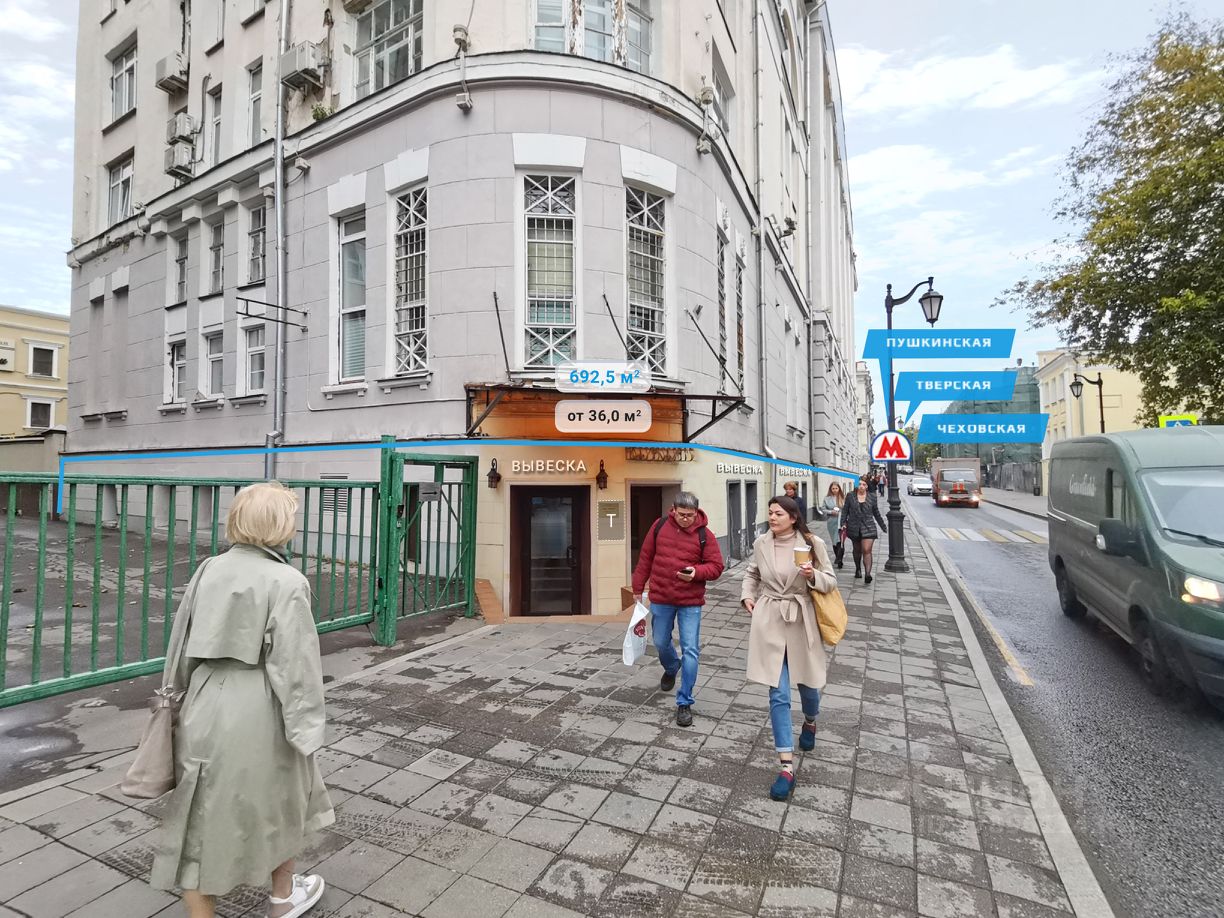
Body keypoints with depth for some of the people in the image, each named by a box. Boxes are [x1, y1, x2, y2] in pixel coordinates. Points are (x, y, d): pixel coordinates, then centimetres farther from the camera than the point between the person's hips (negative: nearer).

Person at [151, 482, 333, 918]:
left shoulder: (208, 571, -2)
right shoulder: (285, 582, -19)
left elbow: (181, 645, 9)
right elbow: (295, 663, -18)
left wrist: (180, 699, 23)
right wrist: (306, 729, -9)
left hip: (204, 707, 4)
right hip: (257, 715, -4)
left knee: (202, 816, 17)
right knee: (279, 802, 21)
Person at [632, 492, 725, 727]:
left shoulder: (704, 534, -8)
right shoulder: (660, 526, -3)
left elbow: (716, 566, -5)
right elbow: (646, 559, 4)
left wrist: (696, 572, -24)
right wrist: (638, 588, 7)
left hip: (691, 602, -2)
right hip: (660, 598, 3)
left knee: (691, 650, -3)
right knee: (661, 643, 19)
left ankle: (684, 703, 11)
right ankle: (671, 669, 53)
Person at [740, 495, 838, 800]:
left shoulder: (812, 544, -9)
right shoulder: (760, 543, -3)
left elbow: (831, 581, -3)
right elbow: (752, 574, 15)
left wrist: (812, 576, -22)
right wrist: (747, 595, -1)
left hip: (801, 622, 0)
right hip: (769, 623, 1)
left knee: (808, 684, 17)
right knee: (778, 695, -1)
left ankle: (810, 722, 53)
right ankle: (787, 766, 6)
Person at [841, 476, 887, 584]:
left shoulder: (872, 497, 5)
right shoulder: (850, 497, 2)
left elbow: (876, 513, 14)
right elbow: (845, 511, 4)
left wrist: (883, 526, 17)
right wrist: (843, 523, -8)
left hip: (868, 528, -1)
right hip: (854, 528, 1)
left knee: (867, 551, -13)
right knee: (857, 550, 16)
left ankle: (868, 574, -19)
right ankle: (858, 569, 37)